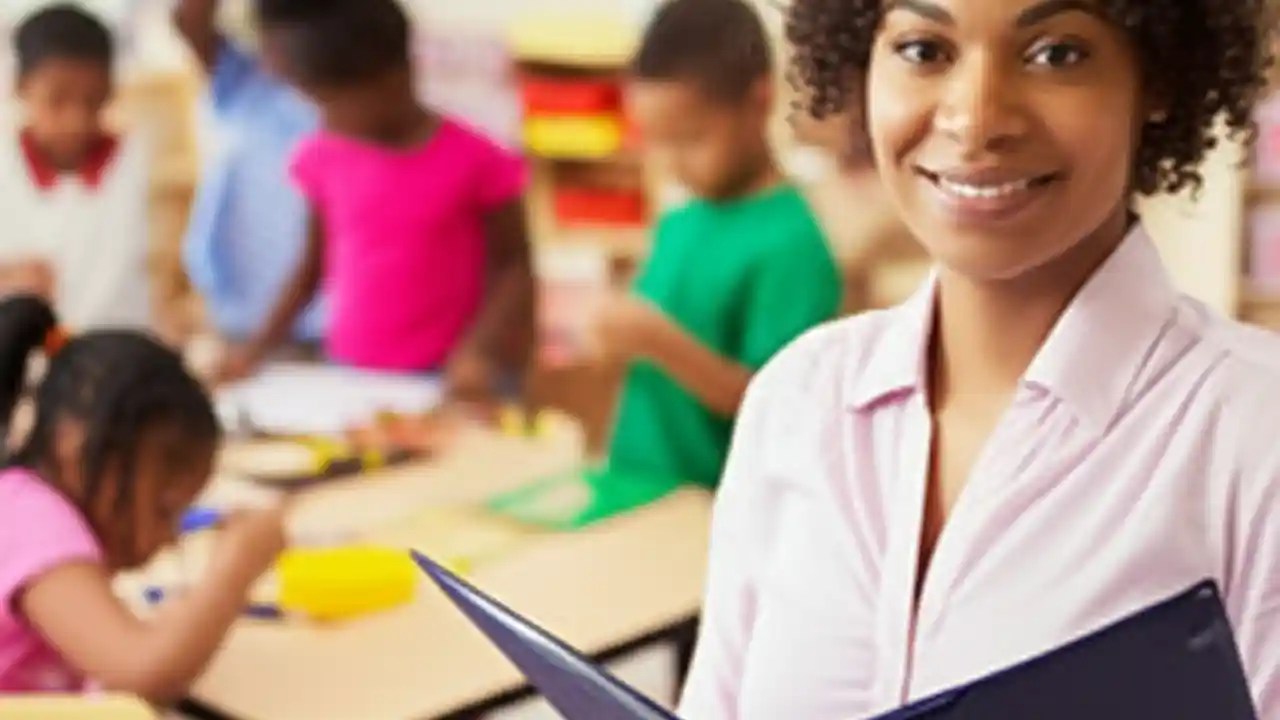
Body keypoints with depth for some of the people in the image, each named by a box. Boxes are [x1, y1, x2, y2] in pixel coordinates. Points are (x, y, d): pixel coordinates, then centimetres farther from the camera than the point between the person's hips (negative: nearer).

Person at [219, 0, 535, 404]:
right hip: (344, 372, 3)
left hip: (444, 379, -3)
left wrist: (479, 350, -17)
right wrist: (258, 350, 7)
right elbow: (316, 262, 13)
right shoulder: (323, 158, 3)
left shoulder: (475, 161, -10)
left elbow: (513, 266, -3)